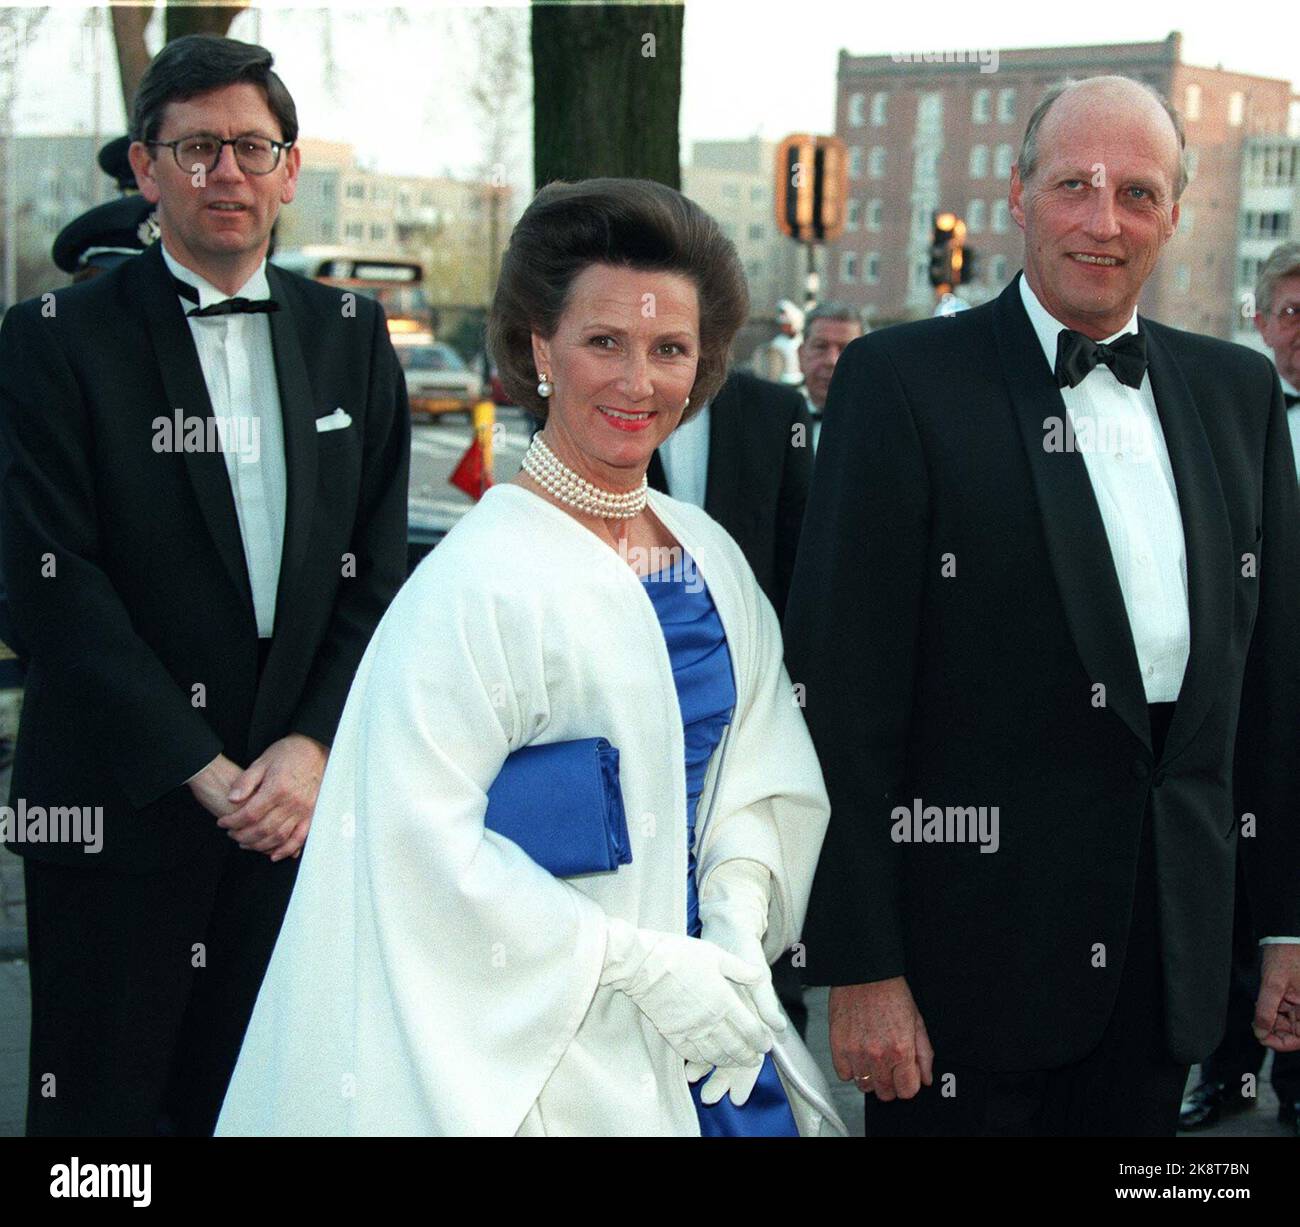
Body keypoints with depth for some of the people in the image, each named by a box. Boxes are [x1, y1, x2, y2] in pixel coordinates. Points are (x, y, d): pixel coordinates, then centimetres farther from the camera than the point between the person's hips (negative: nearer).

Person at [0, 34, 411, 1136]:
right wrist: (203, 771, -13)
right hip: (118, 802, -3)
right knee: (106, 1097, 5)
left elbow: (378, 571, 6)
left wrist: (314, 746, -7)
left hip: (296, 797, 3)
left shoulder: (351, 338, 9)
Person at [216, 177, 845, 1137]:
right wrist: (645, 964, -18)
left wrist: (736, 928, -9)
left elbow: (758, 768, 8)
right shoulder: (482, 575, -15)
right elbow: (428, 833, -19)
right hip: (546, 1044, -6)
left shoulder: (713, 557, 4)